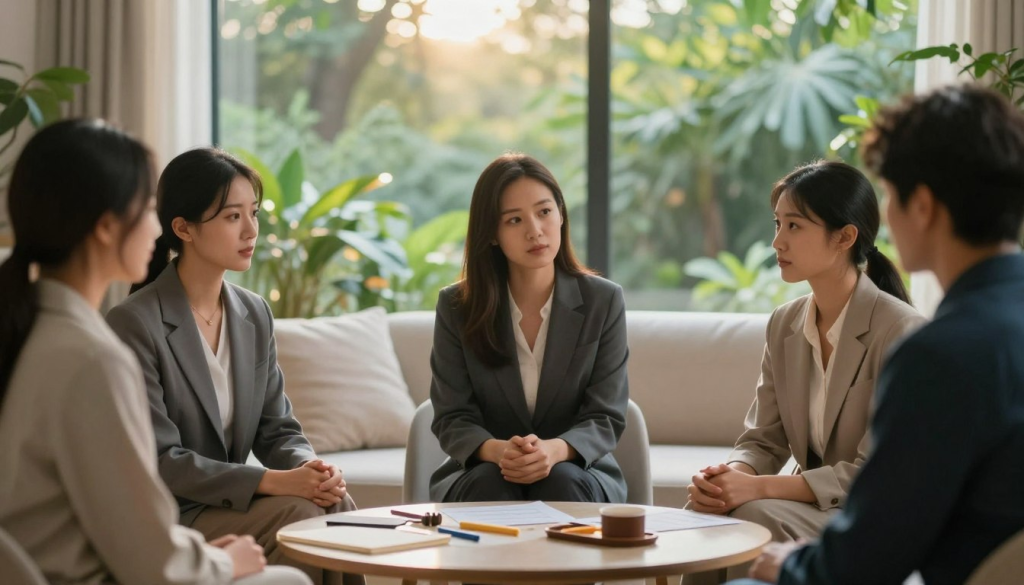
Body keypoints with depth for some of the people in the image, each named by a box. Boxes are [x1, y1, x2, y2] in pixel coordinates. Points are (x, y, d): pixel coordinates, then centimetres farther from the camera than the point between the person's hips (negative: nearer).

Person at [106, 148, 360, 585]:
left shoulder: (255, 315, 8)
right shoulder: (134, 324, -14)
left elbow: (277, 429, 9)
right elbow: (159, 462, -18)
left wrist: (311, 468, -15)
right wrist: (272, 482, -25)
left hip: (230, 500, 6)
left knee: (336, 505, -23)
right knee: (297, 515, -27)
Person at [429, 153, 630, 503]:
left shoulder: (603, 301, -2)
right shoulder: (456, 307, -1)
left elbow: (606, 419, -5)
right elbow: (453, 420, -4)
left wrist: (555, 450, -29)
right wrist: (496, 450, -29)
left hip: (577, 474, 1)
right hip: (481, 472, 0)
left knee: (562, 483, -33)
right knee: (490, 484, -34)